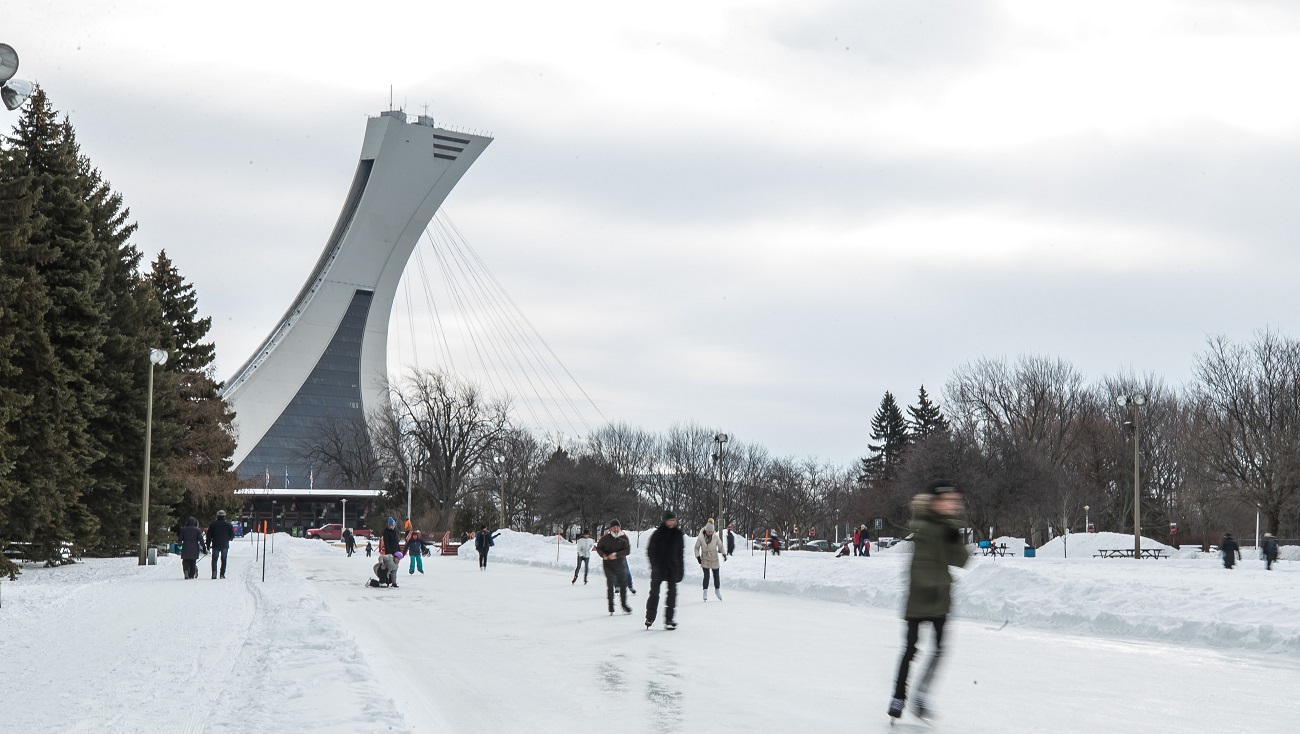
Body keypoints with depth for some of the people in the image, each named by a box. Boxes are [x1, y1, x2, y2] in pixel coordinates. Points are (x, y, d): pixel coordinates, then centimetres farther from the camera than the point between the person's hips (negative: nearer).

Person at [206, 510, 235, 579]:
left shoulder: (213, 524, 0)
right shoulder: (228, 524, -1)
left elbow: (209, 535, 1)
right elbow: (232, 535, 4)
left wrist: (208, 545, 8)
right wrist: (229, 539, 26)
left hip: (215, 545, 0)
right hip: (225, 545, 0)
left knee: (214, 559, 6)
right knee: (223, 560, 9)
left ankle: (214, 571, -15)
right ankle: (222, 574, 3)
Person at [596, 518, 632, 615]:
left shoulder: (624, 538, -3)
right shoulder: (605, 538, -5)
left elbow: (627, 550, -12)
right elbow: (598, 548, 6)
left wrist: (616, 555, -25)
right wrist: (603, 555, -15)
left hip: (620, 565, 2)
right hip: (608, 566, -2)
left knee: (623, 586, 10)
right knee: (610, 586, -8)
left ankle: (624, 604, 27)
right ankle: (611, 606, 1)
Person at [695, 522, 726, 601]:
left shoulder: (716, 537, -9)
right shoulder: (701, 537, -11)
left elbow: (720, 546, 2)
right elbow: (696, 547, 1)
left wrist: (724, 554, -12)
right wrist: (698, 556, -10)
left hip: (714, 559, 2)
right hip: (705, 560, -2)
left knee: (716, 575, 9)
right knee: (706, 576, -12)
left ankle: (717, 590, 28)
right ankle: (705, 591, -4)